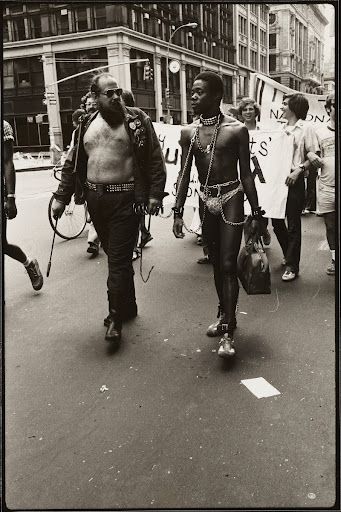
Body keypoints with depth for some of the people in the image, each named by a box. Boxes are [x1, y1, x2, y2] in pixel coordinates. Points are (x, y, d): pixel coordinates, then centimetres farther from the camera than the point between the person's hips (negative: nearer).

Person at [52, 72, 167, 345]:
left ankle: (116, 317, 4)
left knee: (119, 259, -4)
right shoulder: (87, 125, 11)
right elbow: (73, 164, 14)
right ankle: (128, 305, 30)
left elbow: (155, 159, -5)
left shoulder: (138, 120, -2)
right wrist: (61, 197, 10)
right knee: (115, 255, 14)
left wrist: (155, 194, -13)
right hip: (96, 198, 5)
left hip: (126, 199, -5)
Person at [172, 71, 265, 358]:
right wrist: (178, 212, 1)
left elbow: (246, 174, -3)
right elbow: (184, 174, 7)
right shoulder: (188, 132, 5)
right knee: (216, 263, 13)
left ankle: (228, 331, -1)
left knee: (228, 265, -7)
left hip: (231, 199, -4)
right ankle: (224, 315, 30)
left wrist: (256, 213, -3)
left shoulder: (237, 130, -6)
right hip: (206, 200, 4)